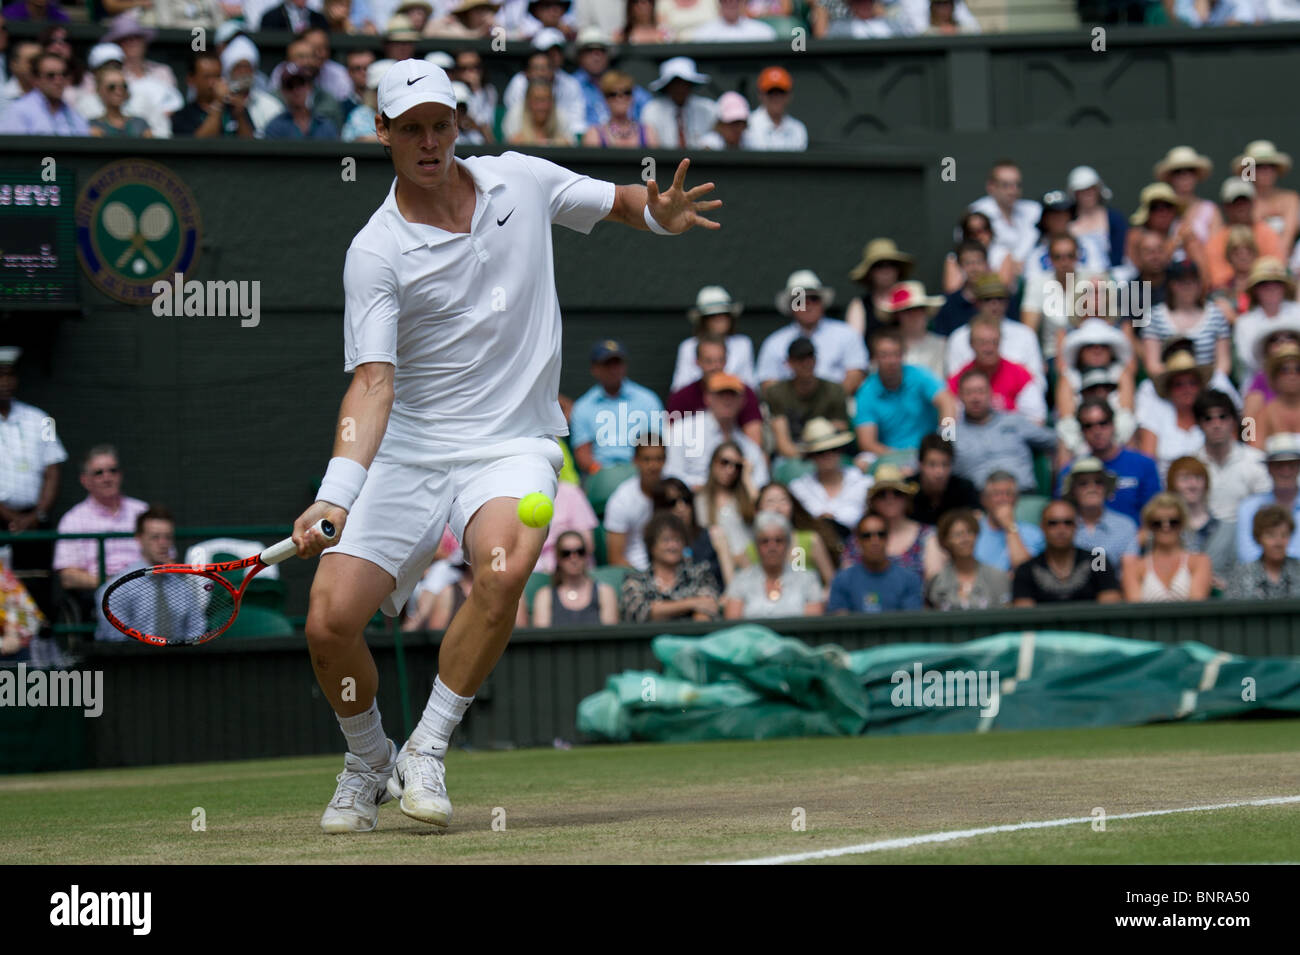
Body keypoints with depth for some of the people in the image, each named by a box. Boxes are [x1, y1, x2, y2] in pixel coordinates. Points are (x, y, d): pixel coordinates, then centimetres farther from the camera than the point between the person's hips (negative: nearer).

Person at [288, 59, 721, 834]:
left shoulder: (522, 181, 2)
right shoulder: (376, 252, -7)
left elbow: (620, 202, 19)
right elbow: (373, 381, -16)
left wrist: (663, 214, -6)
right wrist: (336, 494, -30)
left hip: (514, 446, 0)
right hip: (408, 450, 0)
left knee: (504, 567, -32)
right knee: (330, 622, -12)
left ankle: (427, 752, -13)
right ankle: (368, 763, 20)